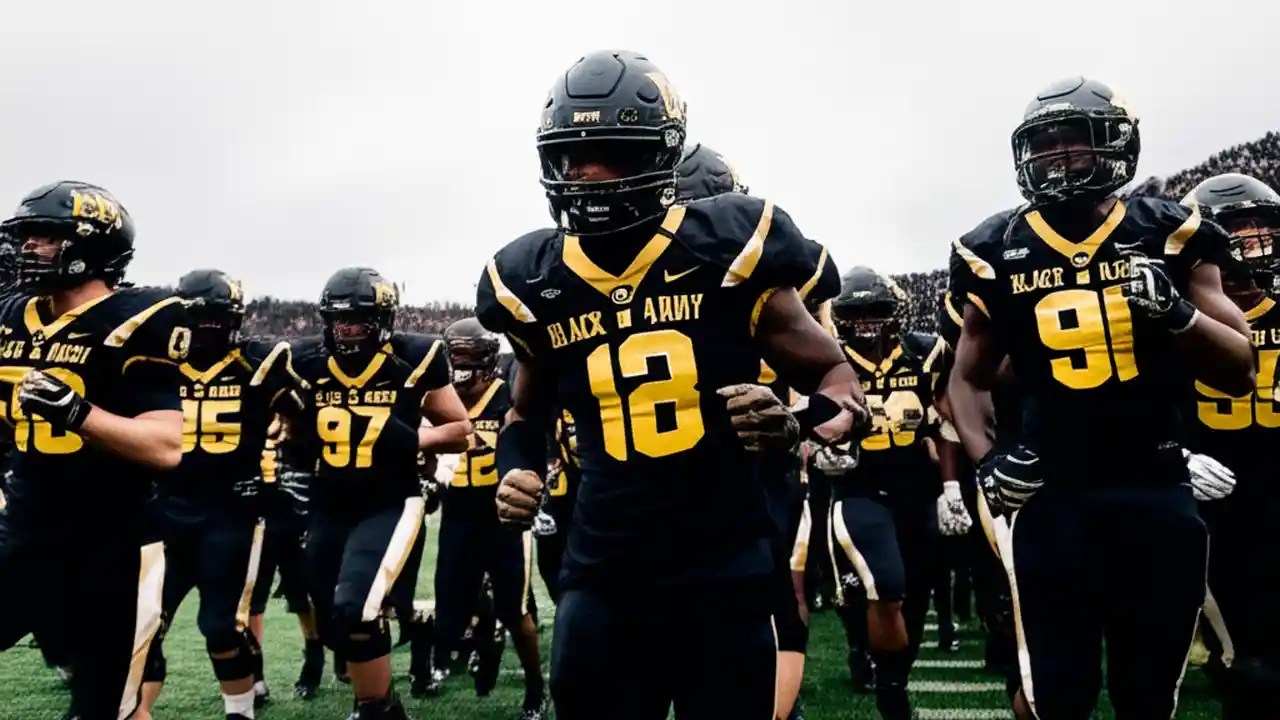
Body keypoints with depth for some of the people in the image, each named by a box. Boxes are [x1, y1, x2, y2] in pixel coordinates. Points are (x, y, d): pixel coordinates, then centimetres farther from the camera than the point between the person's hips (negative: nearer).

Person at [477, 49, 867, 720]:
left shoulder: (728, 249, -7)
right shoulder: (535, 282, 3)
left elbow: (837, 377, 2)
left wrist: (793, 424, -18)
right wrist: (517, 473, 2)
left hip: (724, 573, -2)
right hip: (603, 579, 3)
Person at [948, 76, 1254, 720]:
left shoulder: (1170, 237, 2)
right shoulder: (999, 255, 1)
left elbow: (1241, 372, 3)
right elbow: (968, 378, 11)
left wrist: (1177, 311, -15)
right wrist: (985, 459, -6)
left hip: (1157, 491, 1)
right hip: (1053, 493, -1)